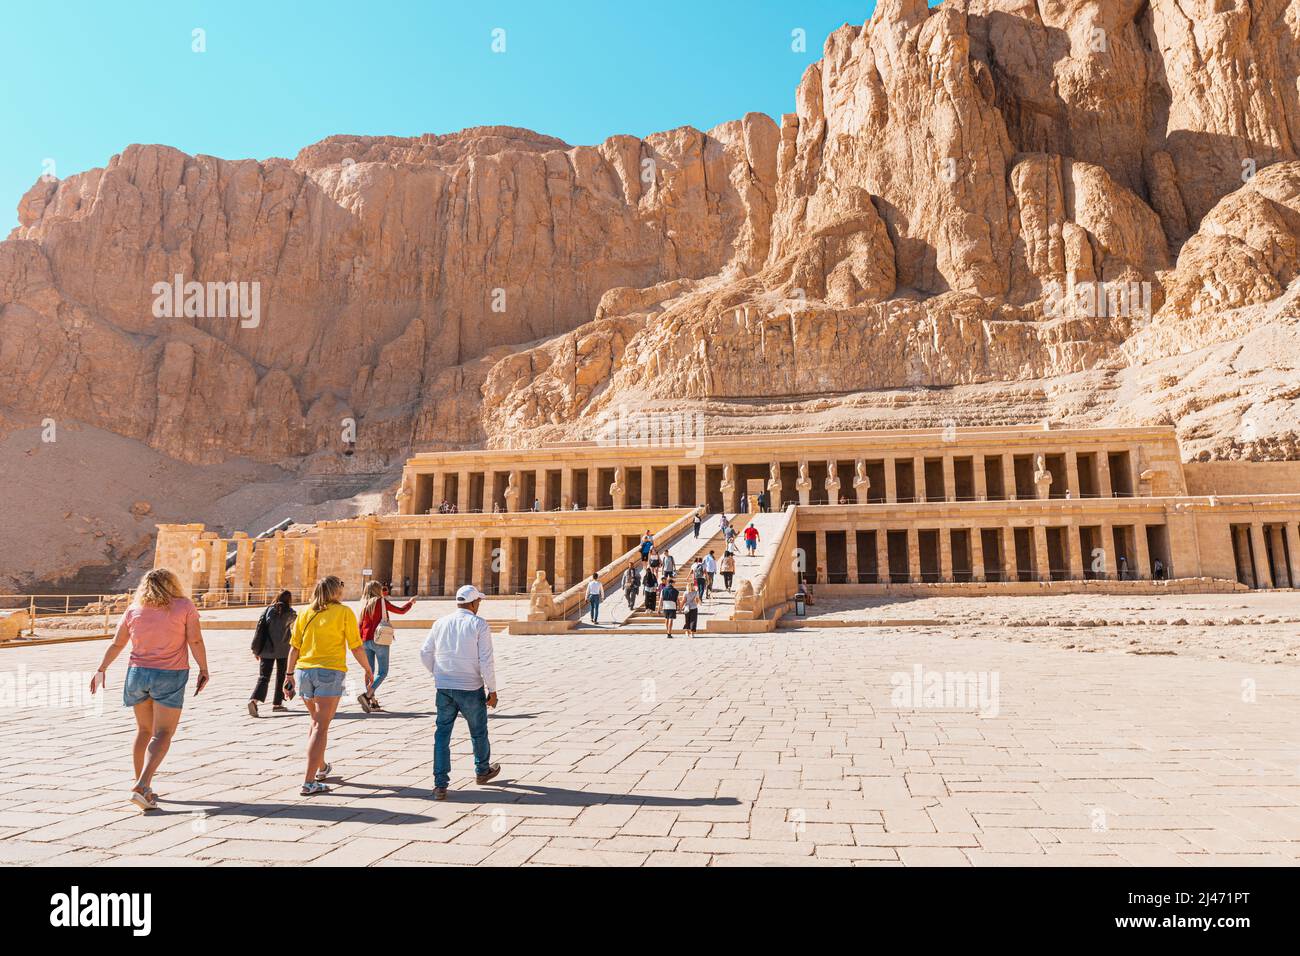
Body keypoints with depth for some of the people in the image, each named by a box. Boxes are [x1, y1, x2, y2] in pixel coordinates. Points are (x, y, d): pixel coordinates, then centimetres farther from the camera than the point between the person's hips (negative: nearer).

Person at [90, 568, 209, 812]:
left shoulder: (134, 610, 6)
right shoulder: (185, 606, -4)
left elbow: (116, 644, 10)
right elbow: (195, 641, -10)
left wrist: (101, 670, 24)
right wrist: (204, 669, -2)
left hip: (137, 673, 4)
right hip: (170, 676, -4)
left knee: (144, 730, 19)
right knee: (162, 734, -2)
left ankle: (142, 785, 26)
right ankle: (142, 787, -17)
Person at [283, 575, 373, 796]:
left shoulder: (305, 613, 8)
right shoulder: (344, 612, -4)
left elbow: (294, 647, 7)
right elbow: (356, 647, -4)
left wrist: (289, 674, 13)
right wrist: (368, 671, 7)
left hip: (304, 671, 5)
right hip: (330, 672, -5)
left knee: (317, 721, 23)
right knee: (321, 727, -3)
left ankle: (321, 767, 39)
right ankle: (309, 782, -7)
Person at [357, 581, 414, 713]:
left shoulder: (364, 605, 8)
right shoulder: (382, 601, -5)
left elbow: (361, 624, 10)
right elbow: (400, 610, 0)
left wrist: (360, 642, 19)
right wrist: (411, 602, 18)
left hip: (366, 641, 5)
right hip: (379, 641, -5)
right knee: (382, 672, 1)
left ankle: (373, 702, 11)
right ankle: (367, 696, -17)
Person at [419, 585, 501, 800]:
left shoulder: (440, 623, 3)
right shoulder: (479, 625, -10)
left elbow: (425, 654, 7)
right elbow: (486, 661, -13)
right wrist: (492, 689, -5)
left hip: (443, 688, 3)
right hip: (471, 689, -3)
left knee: (442, 735, 8)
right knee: (478, 732, 18)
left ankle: (440, 785, 3)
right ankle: (482, 771, 37)